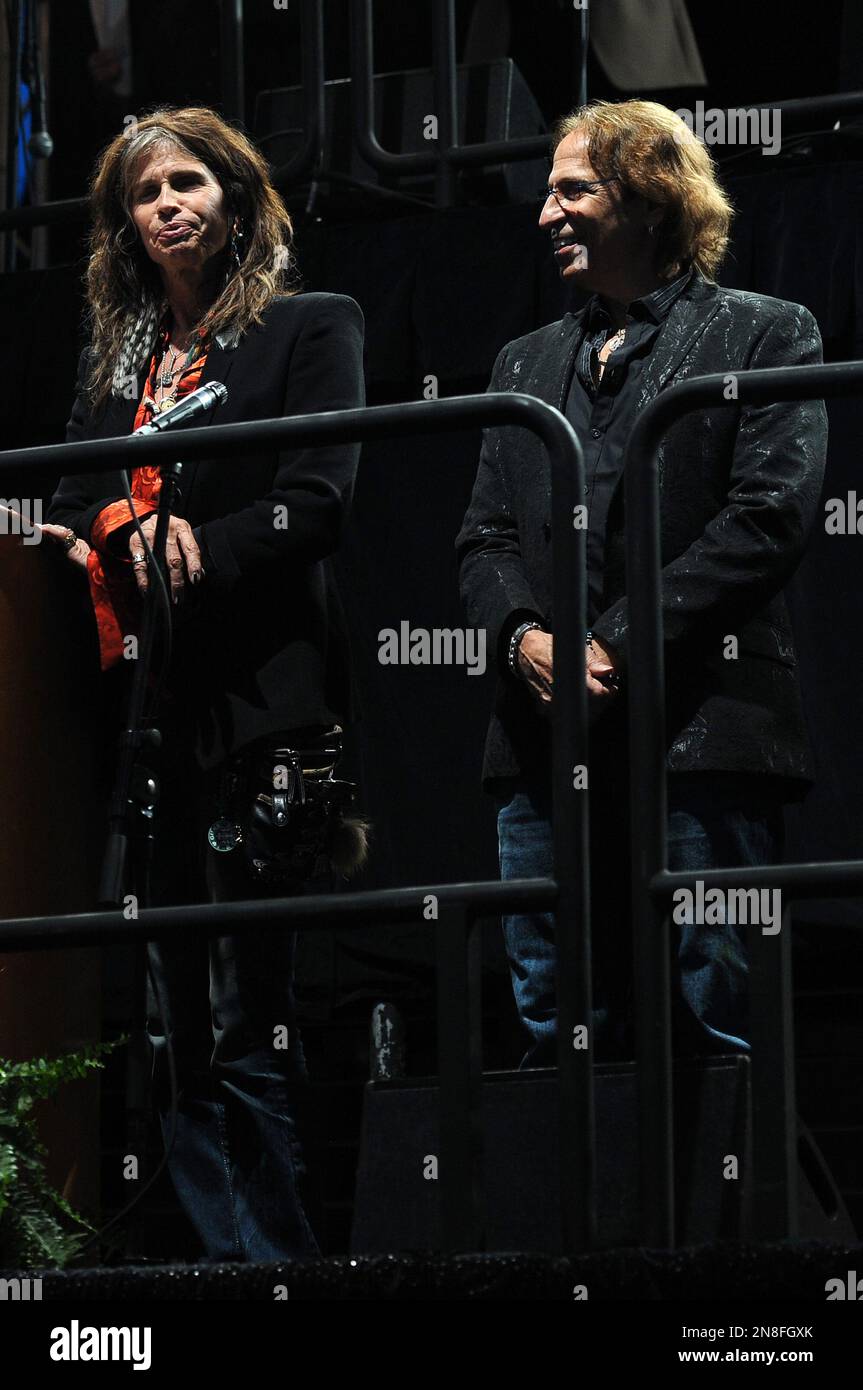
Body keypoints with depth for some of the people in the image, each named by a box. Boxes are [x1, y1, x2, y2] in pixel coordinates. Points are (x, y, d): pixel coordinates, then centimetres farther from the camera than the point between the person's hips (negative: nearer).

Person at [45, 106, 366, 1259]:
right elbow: (75, 505, 20)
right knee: (172, 1025, 5)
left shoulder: (308, 330, 3)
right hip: (139, 702, 6)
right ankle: (219, 1252, 9)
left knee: (250, 1022, -7)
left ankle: (278, 1251, -3)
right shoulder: (113, 357, 21)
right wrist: (81, 542, -2)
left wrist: (196, 556, -15)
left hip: (255, 702, -6)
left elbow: (317, 503, -6)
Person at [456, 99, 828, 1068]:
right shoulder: (527, 364, 23)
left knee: (711, 1026, -6)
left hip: (702, 733, -5)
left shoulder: (765, 335, 6)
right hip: (545, 743, 5)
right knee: (555, 1035, 2)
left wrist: (618, 644, -12)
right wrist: (523, 636, -6)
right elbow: (484, 540, 17)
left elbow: (768, 518, -6)